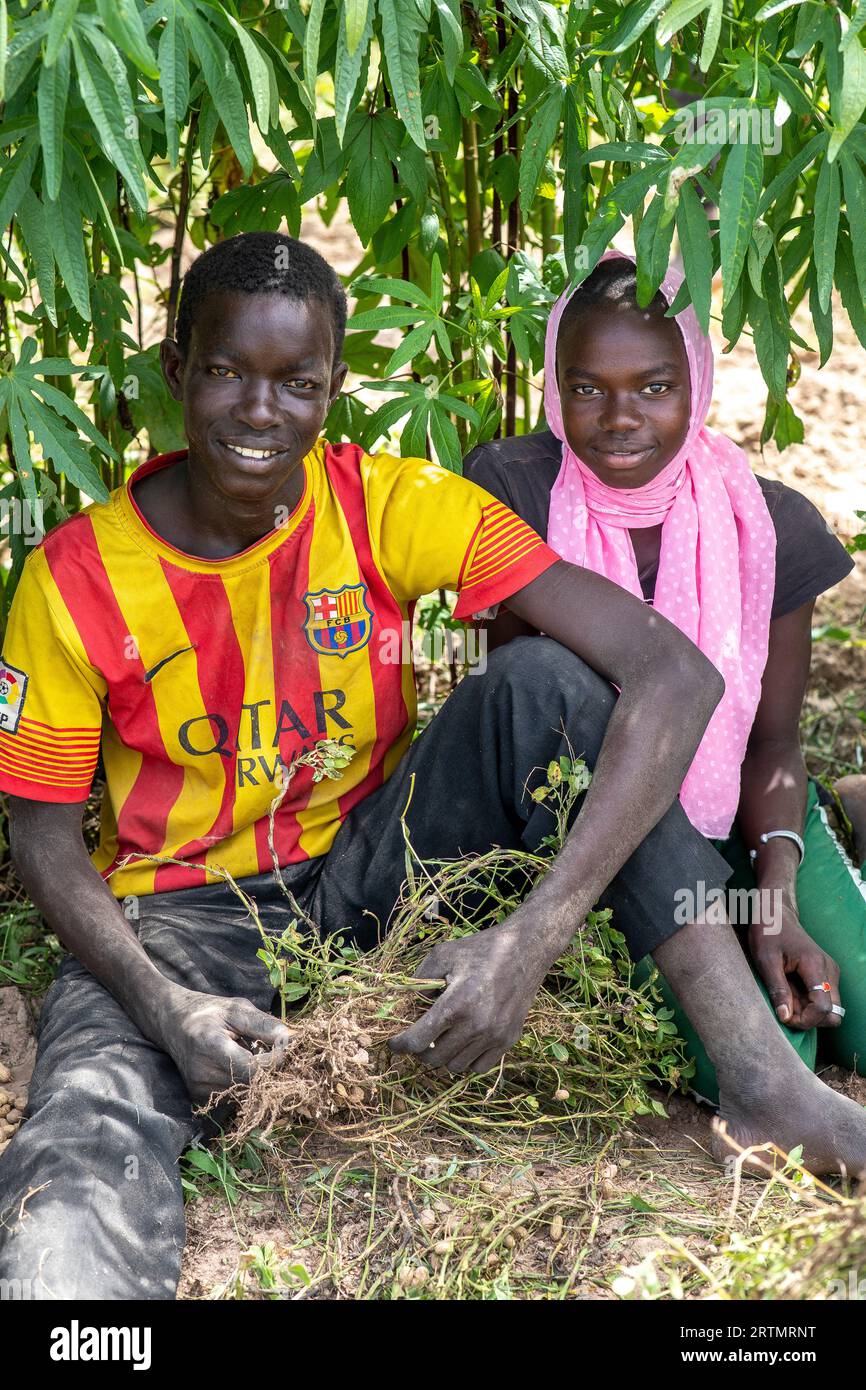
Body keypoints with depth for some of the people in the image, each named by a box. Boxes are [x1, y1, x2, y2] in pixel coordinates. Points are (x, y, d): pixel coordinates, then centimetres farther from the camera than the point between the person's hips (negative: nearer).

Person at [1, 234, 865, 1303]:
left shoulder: (390, 507, -15)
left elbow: (675, 673, -24)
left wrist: (533, 939, -34)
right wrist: (160, 1005, -24)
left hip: (374, 855, 2)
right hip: (187, 909, -1)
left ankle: (759, 1079, -25)